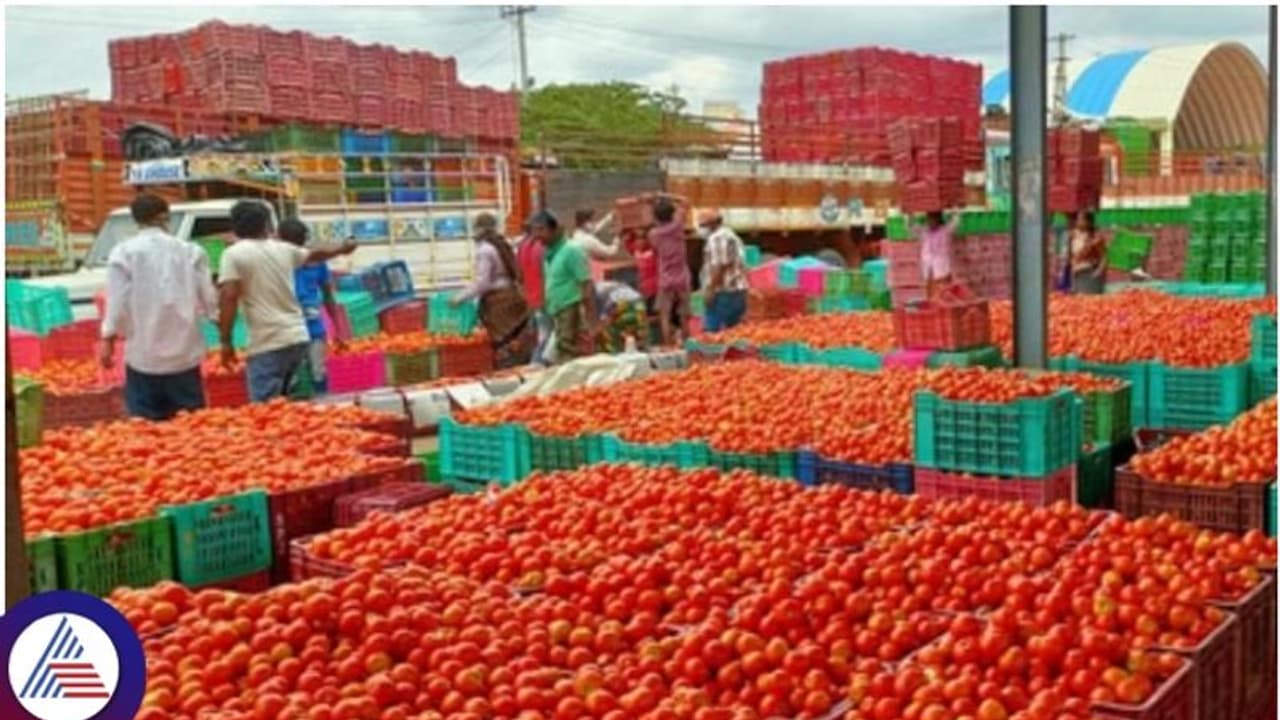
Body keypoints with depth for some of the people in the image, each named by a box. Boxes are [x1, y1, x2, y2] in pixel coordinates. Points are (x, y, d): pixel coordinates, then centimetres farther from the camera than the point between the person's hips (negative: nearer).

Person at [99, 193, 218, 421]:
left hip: (144, 356, -1)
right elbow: (208, 299, 0)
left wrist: (107, 340, 4)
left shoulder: (124, 253, -4)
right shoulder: (190, 251, 1)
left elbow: (118, 302, -6)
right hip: (184, 353, 2)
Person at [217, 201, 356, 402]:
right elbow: (314, 255, 31)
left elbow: (229, 298, -13)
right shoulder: (283, 249, 12)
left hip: (268, 344, -6)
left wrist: (226, 342, -8)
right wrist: (341, 250, 49)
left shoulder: (234, 254, -4)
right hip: (298, 337, 6)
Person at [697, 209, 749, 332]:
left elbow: (720, 266, -19)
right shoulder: (731, 235, 21)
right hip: (737, 291, 11)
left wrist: (710, 289, -18)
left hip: (723, 293, -11)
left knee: (712, 331, -11)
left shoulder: (716, 238, -11)